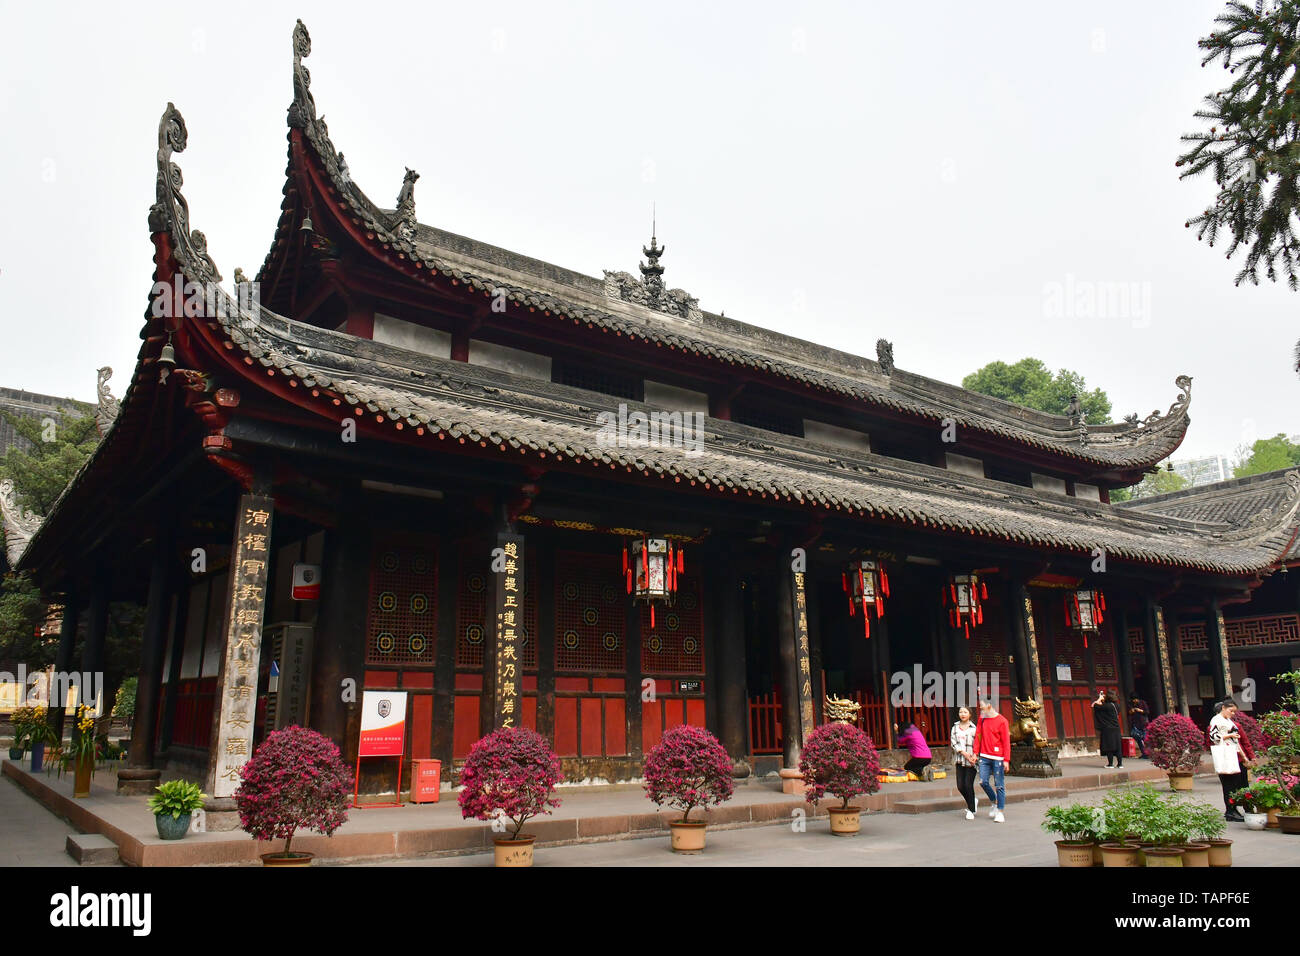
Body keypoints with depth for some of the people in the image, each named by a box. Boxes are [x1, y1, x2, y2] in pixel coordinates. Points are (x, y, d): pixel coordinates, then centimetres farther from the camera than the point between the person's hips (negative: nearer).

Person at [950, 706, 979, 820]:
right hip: (960, 760, 4)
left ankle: (971, 810, 9)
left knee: (968, 785, -7)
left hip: (971, 761, -4)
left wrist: (975, 756, -17)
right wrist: (963, 752, -12)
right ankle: (974, 800, 30)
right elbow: (953, 742, 2)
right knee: (960, 786, 2)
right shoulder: (955, 727, 10)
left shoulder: (974, 728, -1)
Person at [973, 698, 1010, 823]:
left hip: (998, 758, -5)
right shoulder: (982, 718, 10)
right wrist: (975, 753, 6)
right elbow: (978, 735, 12)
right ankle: (995, 802, 23)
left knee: (999, 785, 0)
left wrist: (1006, 760, -10)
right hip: (984, 757, 5)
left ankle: (1000, 812, 9)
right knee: (983, 782, -1)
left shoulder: (1002, 721, -6)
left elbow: (1006, 741, -7)